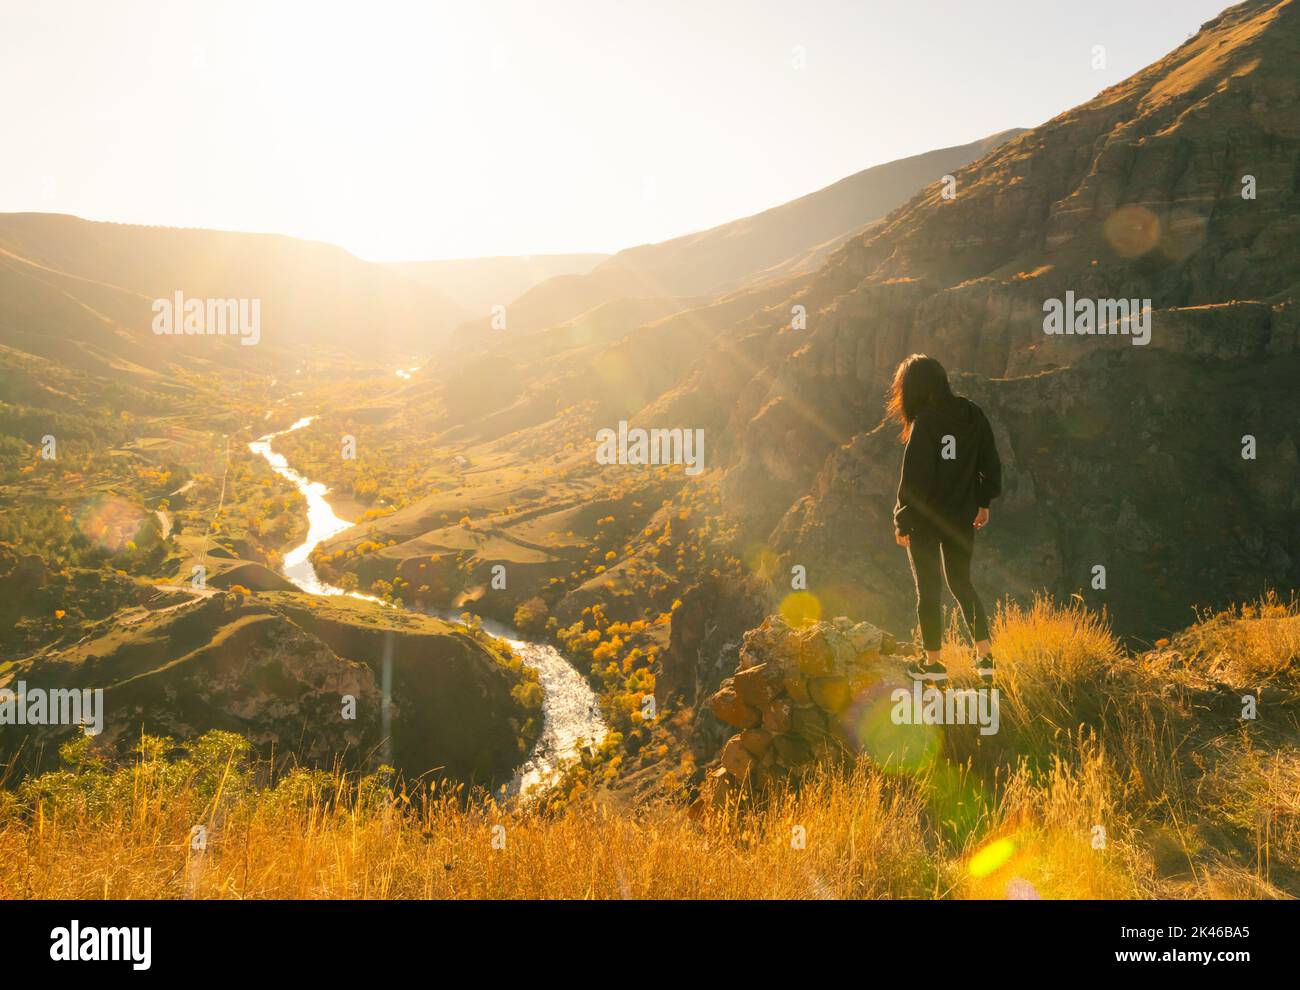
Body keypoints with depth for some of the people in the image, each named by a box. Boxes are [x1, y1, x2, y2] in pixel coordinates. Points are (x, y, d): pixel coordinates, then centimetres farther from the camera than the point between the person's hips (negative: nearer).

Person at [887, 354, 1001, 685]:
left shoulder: (923, 424, -19)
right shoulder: (973, 415, -1)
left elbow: (914, 479, -18)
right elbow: (990, 464, 7)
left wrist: (902, 522, -9)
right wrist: (983, 502, 19)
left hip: (925, 519, -5)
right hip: (962, 516, 6)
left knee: (928, 589, 7)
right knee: (962, 583, 19)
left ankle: (934, 663, 16)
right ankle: (984, 655, 12)